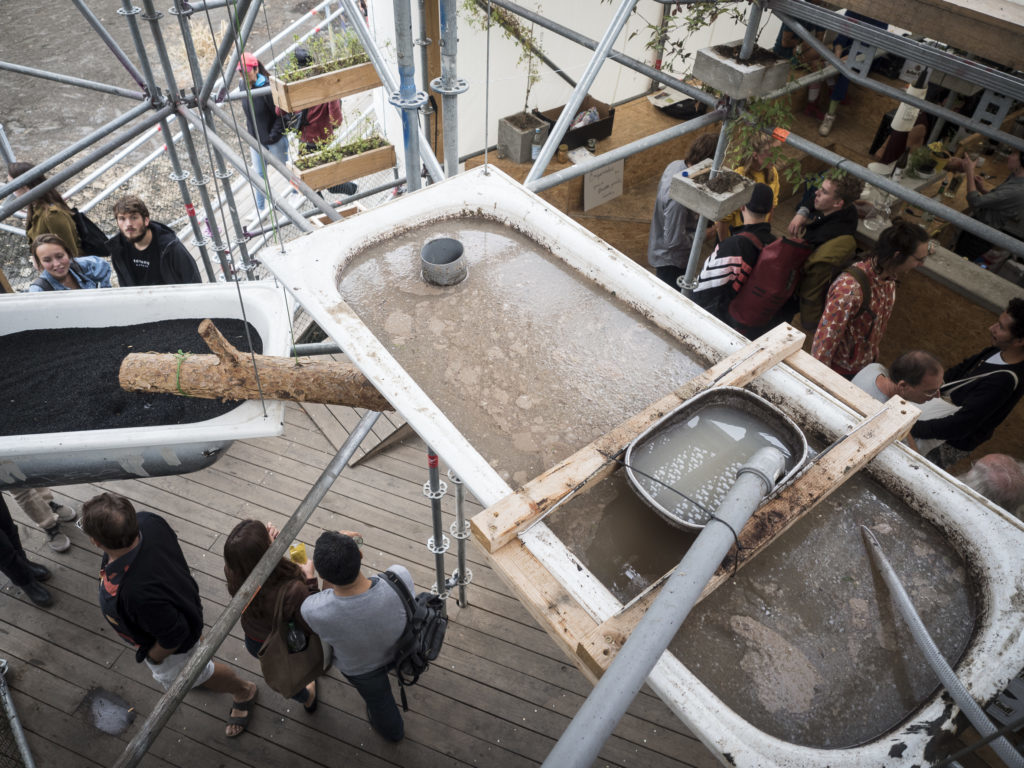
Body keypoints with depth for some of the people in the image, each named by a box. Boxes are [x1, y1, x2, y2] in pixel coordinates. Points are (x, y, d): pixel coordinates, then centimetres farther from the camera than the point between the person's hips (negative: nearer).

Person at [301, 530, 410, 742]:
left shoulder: (313, 611, -43)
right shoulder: (400, 577, -41)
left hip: (360, 667, -2)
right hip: (402, 646, 2)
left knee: (377, 696, 31)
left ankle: (393, 730, 65)